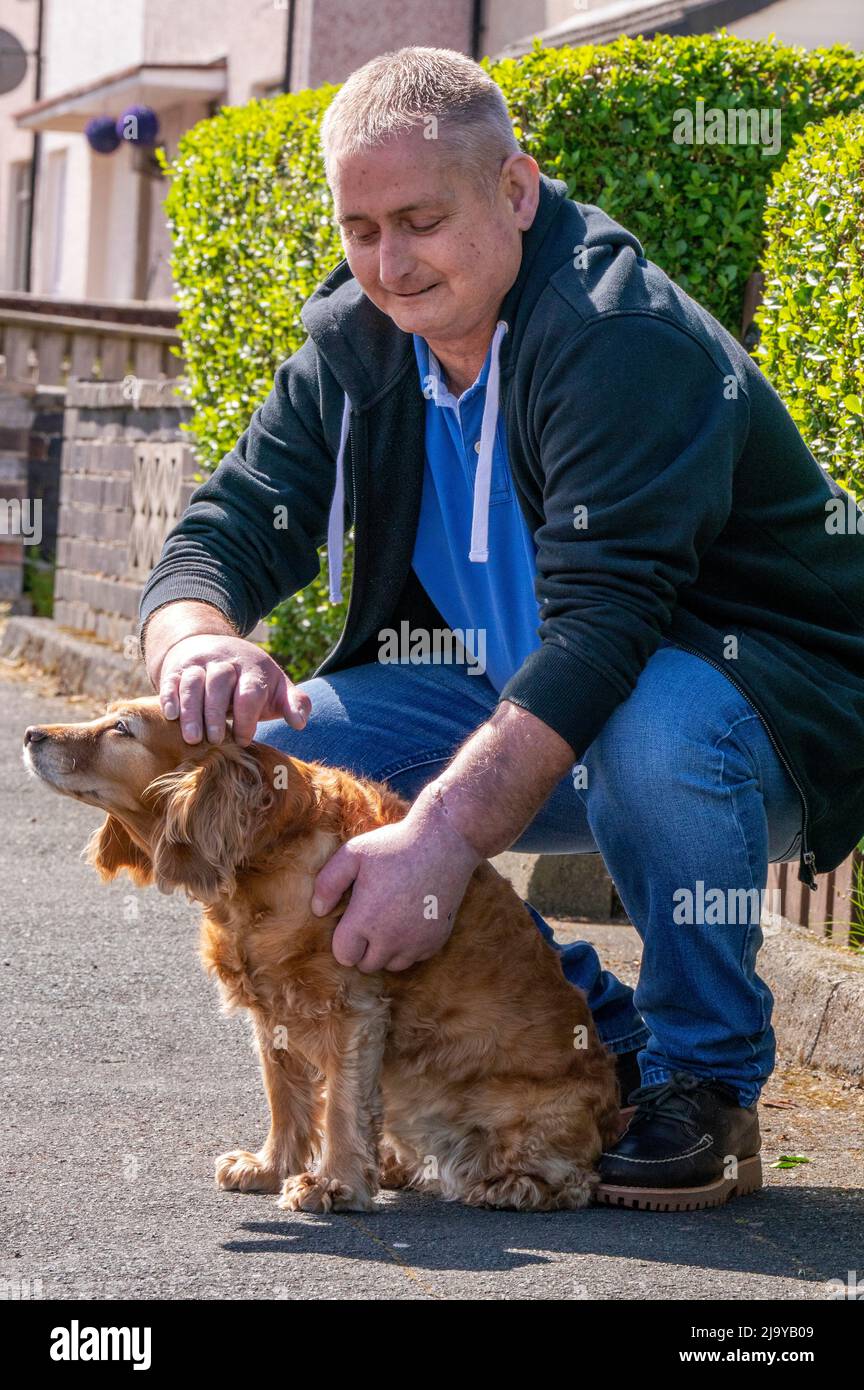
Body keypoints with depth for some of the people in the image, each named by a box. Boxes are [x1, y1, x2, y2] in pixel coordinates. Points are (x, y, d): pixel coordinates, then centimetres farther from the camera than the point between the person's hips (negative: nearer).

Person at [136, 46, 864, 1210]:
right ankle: (592, 1042, -3)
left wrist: (443, 837, -46)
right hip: (517, 711, 7)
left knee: (656, 719, -41)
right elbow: (226, 534, -8)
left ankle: (705, 1082, -14)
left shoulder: (634, 341, -25)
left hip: (770, 715, -7)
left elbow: (603, 624, -36)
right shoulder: (355, 347, -2)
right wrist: (199, 643, -35)